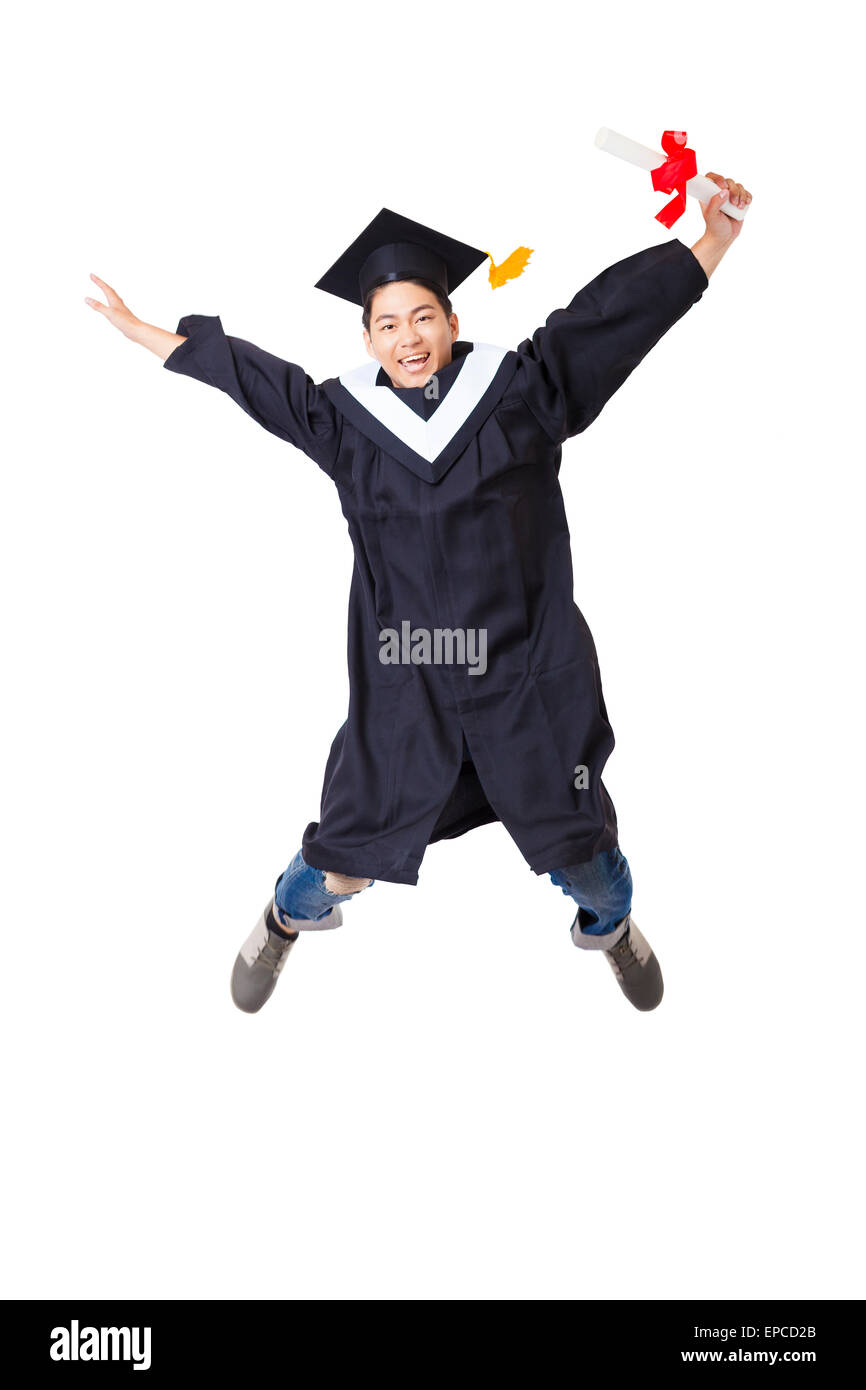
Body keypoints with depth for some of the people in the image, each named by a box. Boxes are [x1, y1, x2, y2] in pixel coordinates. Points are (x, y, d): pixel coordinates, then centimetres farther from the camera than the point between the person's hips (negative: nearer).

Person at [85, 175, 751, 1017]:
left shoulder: (519, 385, -3)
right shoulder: (346, 416, 0)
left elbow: (610, 311, -3)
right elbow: (248, 372, 10)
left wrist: (714, 239, -7)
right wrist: (145, 334, 16)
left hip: (530, 670, 0)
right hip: (404, 685, 0)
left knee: (578, 841, 15)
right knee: (351, 848, 9)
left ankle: (610, 923, 51)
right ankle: (284, 920, 45)